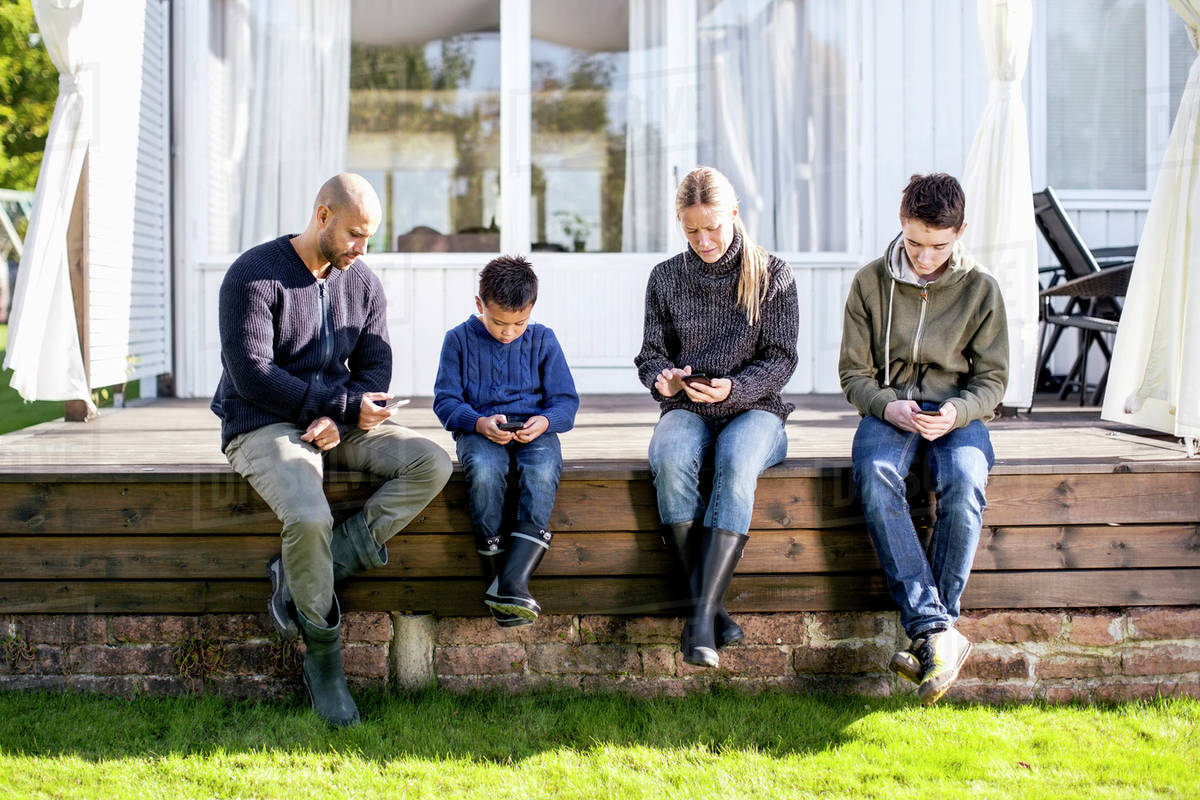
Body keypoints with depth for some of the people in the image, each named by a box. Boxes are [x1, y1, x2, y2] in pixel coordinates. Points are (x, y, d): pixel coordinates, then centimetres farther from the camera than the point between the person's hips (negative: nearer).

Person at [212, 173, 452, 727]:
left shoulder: (363, 283, 9)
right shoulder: (255, 275, -10)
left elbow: (375, 369, 5)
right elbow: (252, 375, -18)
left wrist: (334, 419, -16)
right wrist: (345, 404, -18)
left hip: (338, 426, 6)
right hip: (266, 427, -6)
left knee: (432, 463, -18)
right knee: (309, 519, -35)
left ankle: (300, 575, -20)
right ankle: (322, 658, -12)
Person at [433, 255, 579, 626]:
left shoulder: (543, 339, 7)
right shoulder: (459, 339, 4)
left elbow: (566, 400, 7)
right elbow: (445, 400, 2)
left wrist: (545, 421, -17)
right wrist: (479, 422, -18)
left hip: (533, 430, 1)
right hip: (480, 431, -1)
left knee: (543, 470, -35)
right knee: (484, 470, -37)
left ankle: (514, 580, -43)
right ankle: (494, 574, -29)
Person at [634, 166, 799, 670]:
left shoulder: (771, 275, 3)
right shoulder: (666, 278, 9)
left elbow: (781, 359, 0)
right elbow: (651, 353, 12)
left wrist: (734, 388, -20)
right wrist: (661, 378, -14)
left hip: (753, 407, -2)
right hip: (686, 408, 2)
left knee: (737, 462, -38)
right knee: (670, 460, -36)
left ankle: (700, 615, -42)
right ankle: (710, 605, -33)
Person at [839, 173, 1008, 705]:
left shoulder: (980, 288, 2)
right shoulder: (870, 282, 3)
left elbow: (992, 379, 4)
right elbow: (853, 371, 6)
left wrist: (958, 412, -17)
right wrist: (885, 406, -15)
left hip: (957, 414, 0)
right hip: (889, 411, 0)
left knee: (963, 482, -35)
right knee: (875, 476, -35)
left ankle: (929, 631, -27)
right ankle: (938, 634, -37)